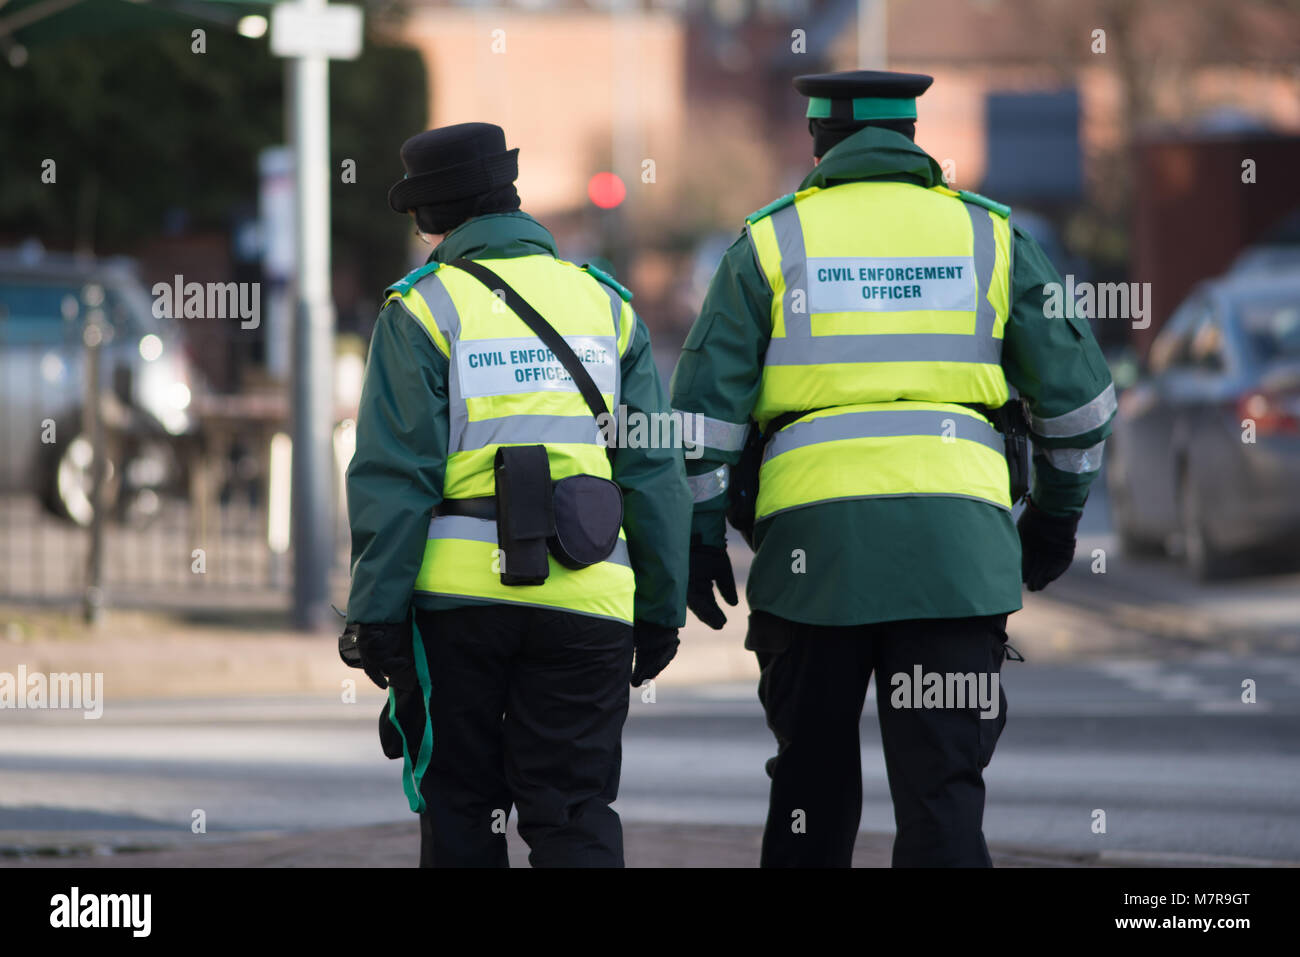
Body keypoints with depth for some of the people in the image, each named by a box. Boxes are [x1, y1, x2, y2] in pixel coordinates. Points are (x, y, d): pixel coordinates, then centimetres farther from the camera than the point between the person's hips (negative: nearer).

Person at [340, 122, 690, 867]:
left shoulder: (423, 309, 0)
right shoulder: (607, 305, 11)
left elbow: (393, 476, -6)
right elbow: (655, 472, 9)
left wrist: (376, 613, -3)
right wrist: (661, 607, 14)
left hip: (458, 589, -2)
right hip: (584, 602, 2)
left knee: (461, 809, 9)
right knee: (576, 814, 1)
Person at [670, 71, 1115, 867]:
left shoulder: (774, 242, 7)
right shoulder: (989, 237, 10)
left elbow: (706, 402, 1)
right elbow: (1076, 389, 11)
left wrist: (699, 535, 8)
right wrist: (1057, 515, 23)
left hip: (814, 534, 0)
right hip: (956, 546, 0)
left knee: (813, 774, 12)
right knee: (943, 784, -3)